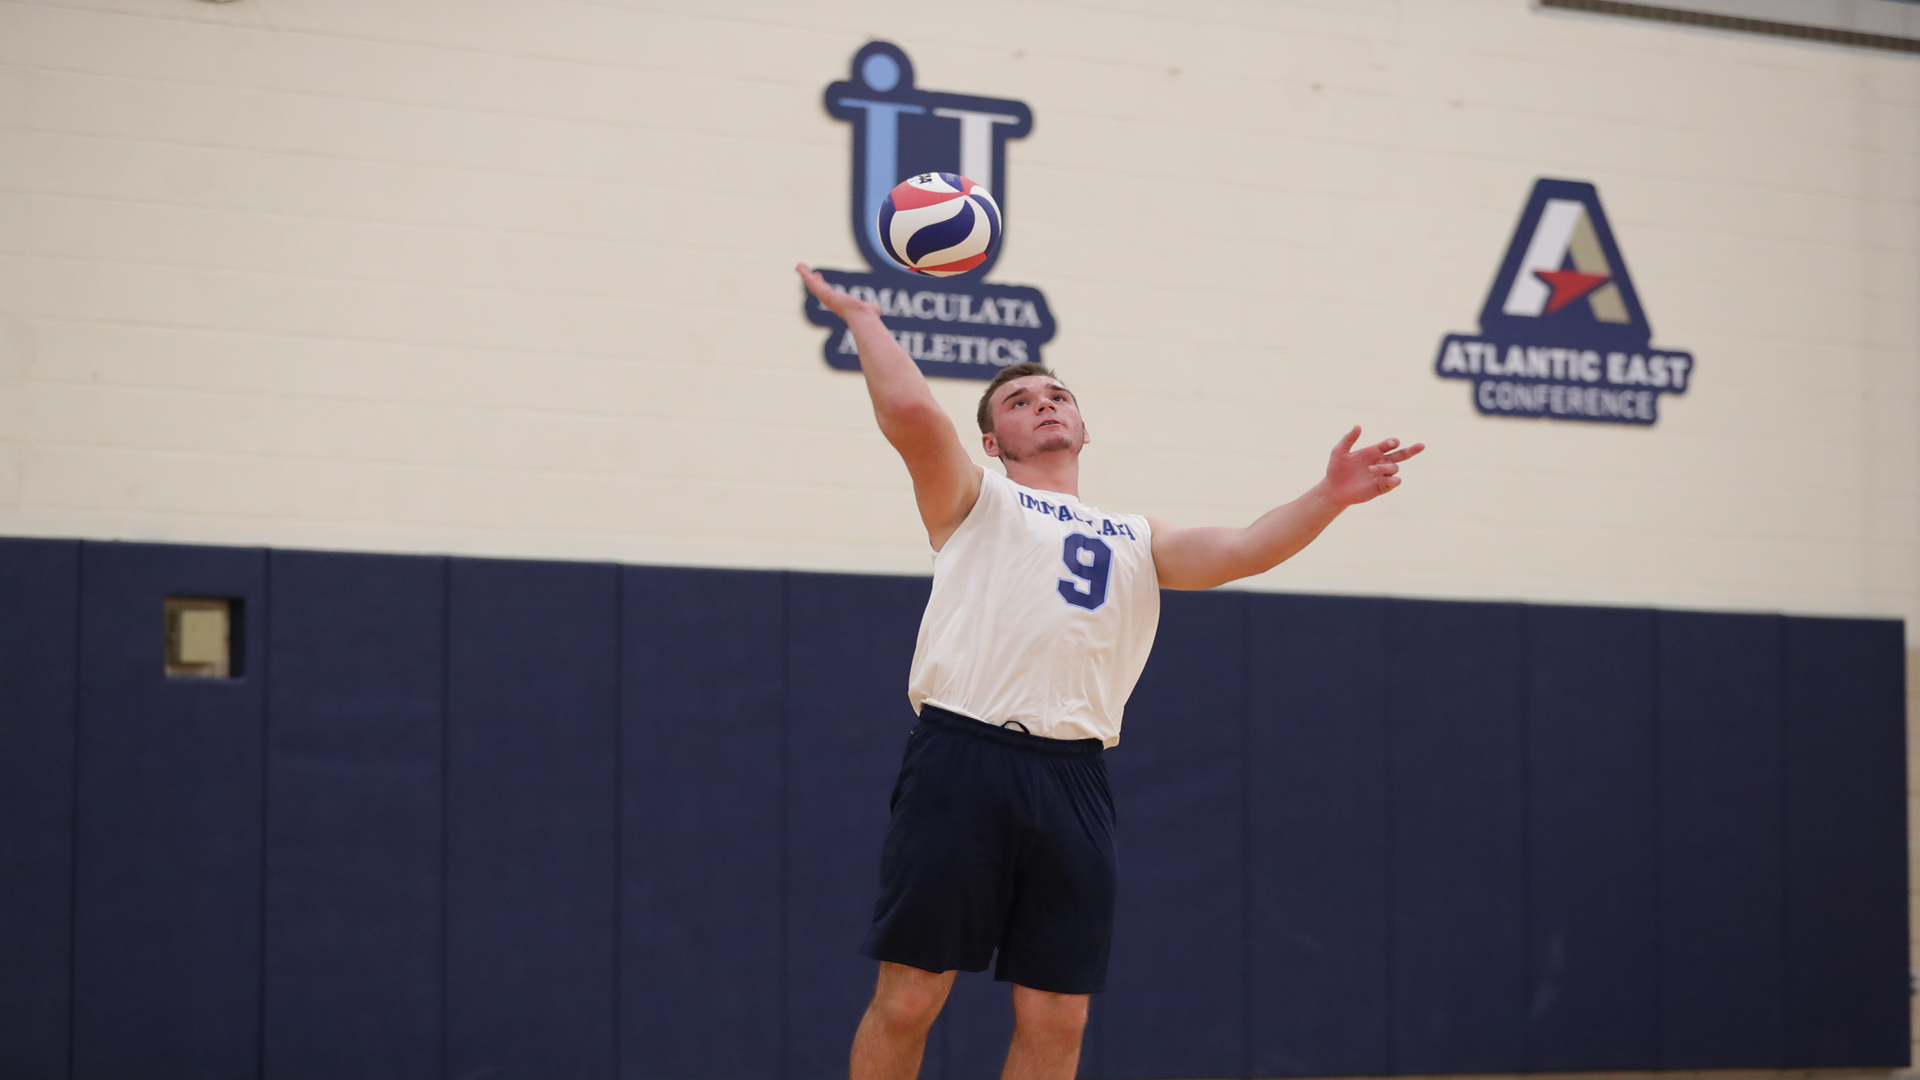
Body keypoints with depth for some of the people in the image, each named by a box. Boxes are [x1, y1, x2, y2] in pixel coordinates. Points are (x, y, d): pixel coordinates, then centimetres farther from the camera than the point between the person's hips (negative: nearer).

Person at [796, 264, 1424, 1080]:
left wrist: (1327, 498, -5)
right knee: (908, 999, -5)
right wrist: (865, 321, 11)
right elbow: (910, 411, -1)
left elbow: (1240, 551, 10)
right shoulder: (975, 502, 16)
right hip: (962, 758, -4)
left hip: (1070, 779, 4)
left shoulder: (1136, 542, 26)